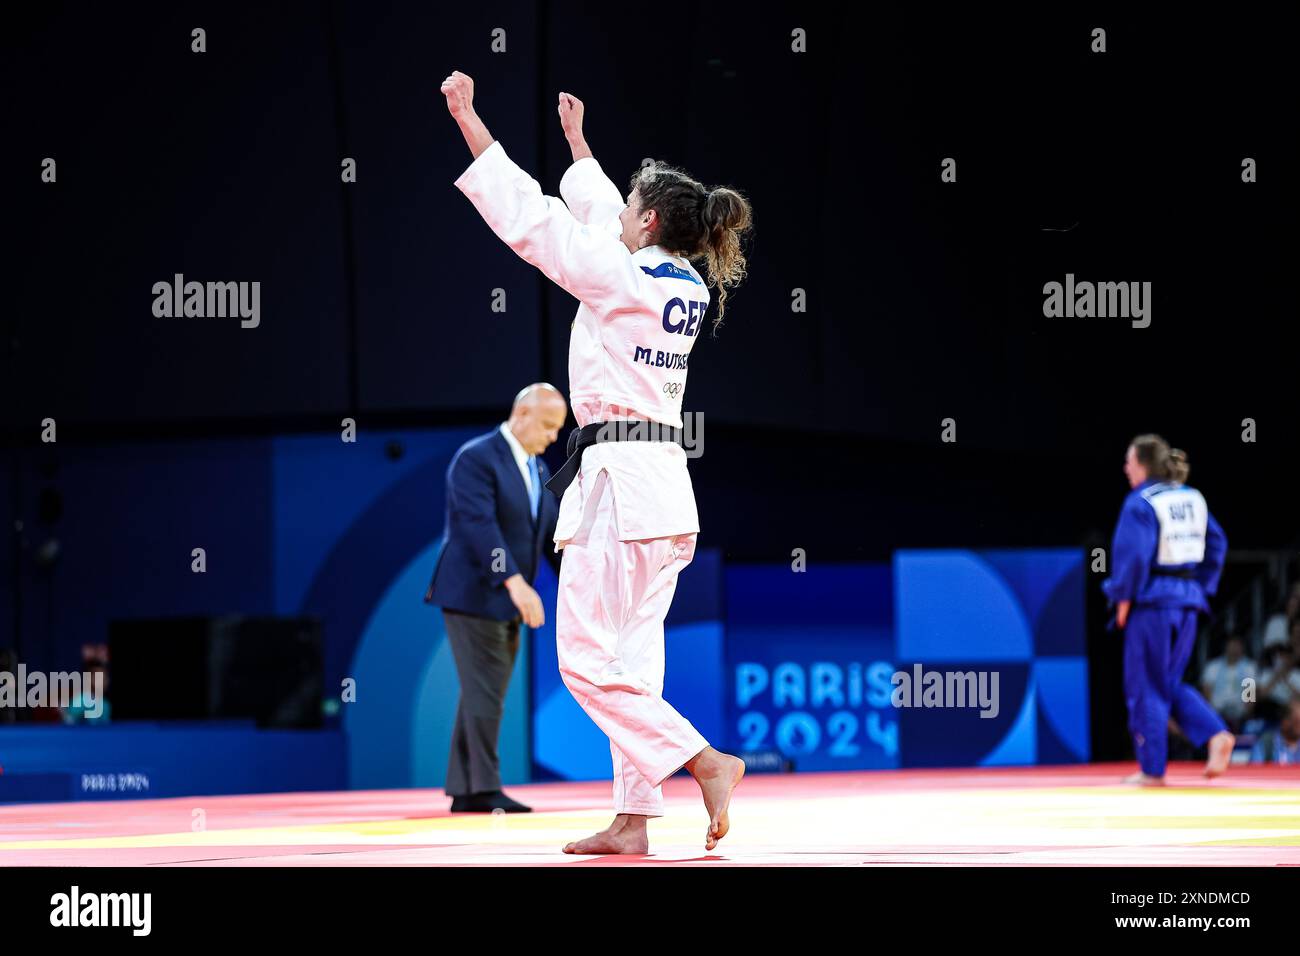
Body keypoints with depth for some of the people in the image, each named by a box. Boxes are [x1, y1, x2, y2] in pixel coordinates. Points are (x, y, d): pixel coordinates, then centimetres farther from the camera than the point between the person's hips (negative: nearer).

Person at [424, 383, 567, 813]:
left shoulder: (539, 470, 14)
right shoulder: (476, 459, -13)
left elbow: (554, 534, 13)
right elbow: (480, 525, -24)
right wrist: (515, 581, -33)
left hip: (507, 601, 9)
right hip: (473, 595, -8)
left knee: (484, 696, 8)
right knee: (484, 694, -10)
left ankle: (463, 791, 11)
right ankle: (484, 789, -6)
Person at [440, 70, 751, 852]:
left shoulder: (622, 279, -13)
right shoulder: (688, 288, 9)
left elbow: (529, 216, -10)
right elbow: (602, 217, 27)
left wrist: (468, 117, -3)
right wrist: (577, 140, 40)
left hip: (619, 481, -9)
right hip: (666, 485, 9)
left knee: (589, 659, -5)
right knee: (632, 657, 10)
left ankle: (707, 763, -13)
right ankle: (633, 821, 10)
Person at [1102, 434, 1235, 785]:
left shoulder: (1140, 503, -13)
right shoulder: (1193, 498, 10)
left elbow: (1132, 555, -20)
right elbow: (1216, 545, 12)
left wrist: (1123, 599, -9)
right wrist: (1200, 588, 16)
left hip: (1152, 600, -7)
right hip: (1188, 601, 7)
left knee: (1146, 688, 3)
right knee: (1171, 683, 18)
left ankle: (1152, 769, 5)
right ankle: (1216, 734, -2)